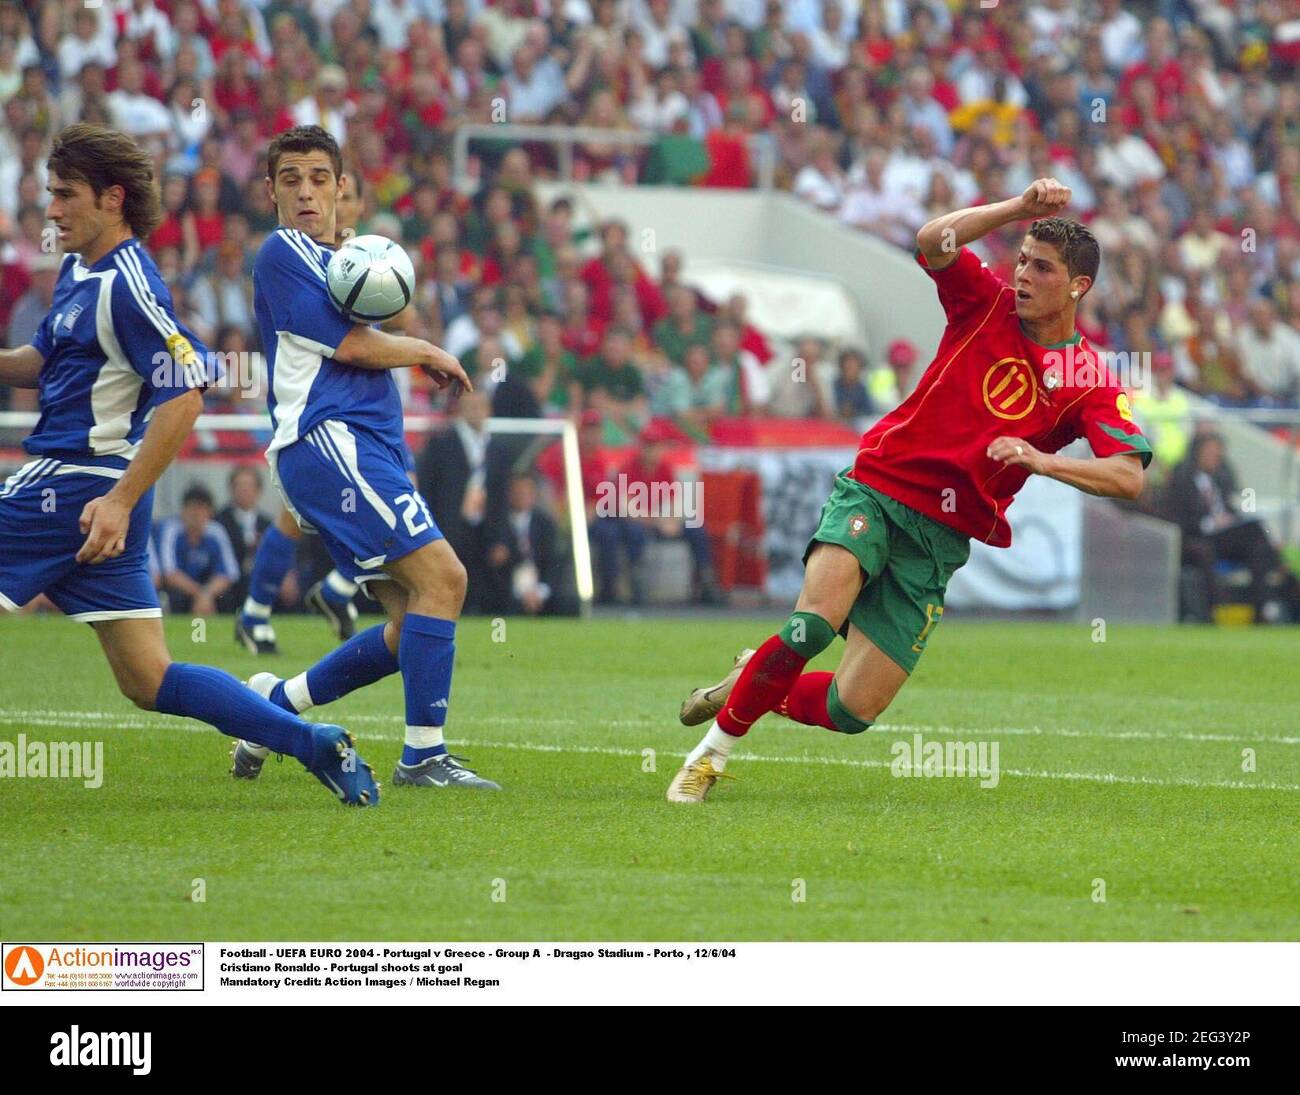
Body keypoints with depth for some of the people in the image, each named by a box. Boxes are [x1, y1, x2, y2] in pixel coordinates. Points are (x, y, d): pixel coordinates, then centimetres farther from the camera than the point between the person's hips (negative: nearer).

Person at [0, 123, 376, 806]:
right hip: (66, 486, 10)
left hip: (76, 489, -10)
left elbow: (184, 395, -20)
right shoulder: (80, 271, 15)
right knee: (148, 681, 8)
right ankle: (312, 742, 7)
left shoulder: (127, 287, -15)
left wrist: (119, 502, -24)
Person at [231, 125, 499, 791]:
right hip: (327, 442, -10)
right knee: (442, 577, -20)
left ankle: (278, 701, 17)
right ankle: (424, 756, -20)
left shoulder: (331, 258, 25)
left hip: (366, 449, 10)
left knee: (414, 622, 6)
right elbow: (346, 343, -10)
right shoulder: (283, 251, -4)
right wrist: (427, 354, 5)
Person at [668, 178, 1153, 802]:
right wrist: (1022, 206, -22)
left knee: (852, 713, -7)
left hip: (940, 540, 1)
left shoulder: (1089, 383, 0)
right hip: (877, 491, -1)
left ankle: (753, 688, 26)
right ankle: (710, 752, -10)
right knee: (816, 621, -29)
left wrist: (1042, 460, -27)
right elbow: (932, 241, -13)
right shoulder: (988, 301, 4)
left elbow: (1129, 478, -13)